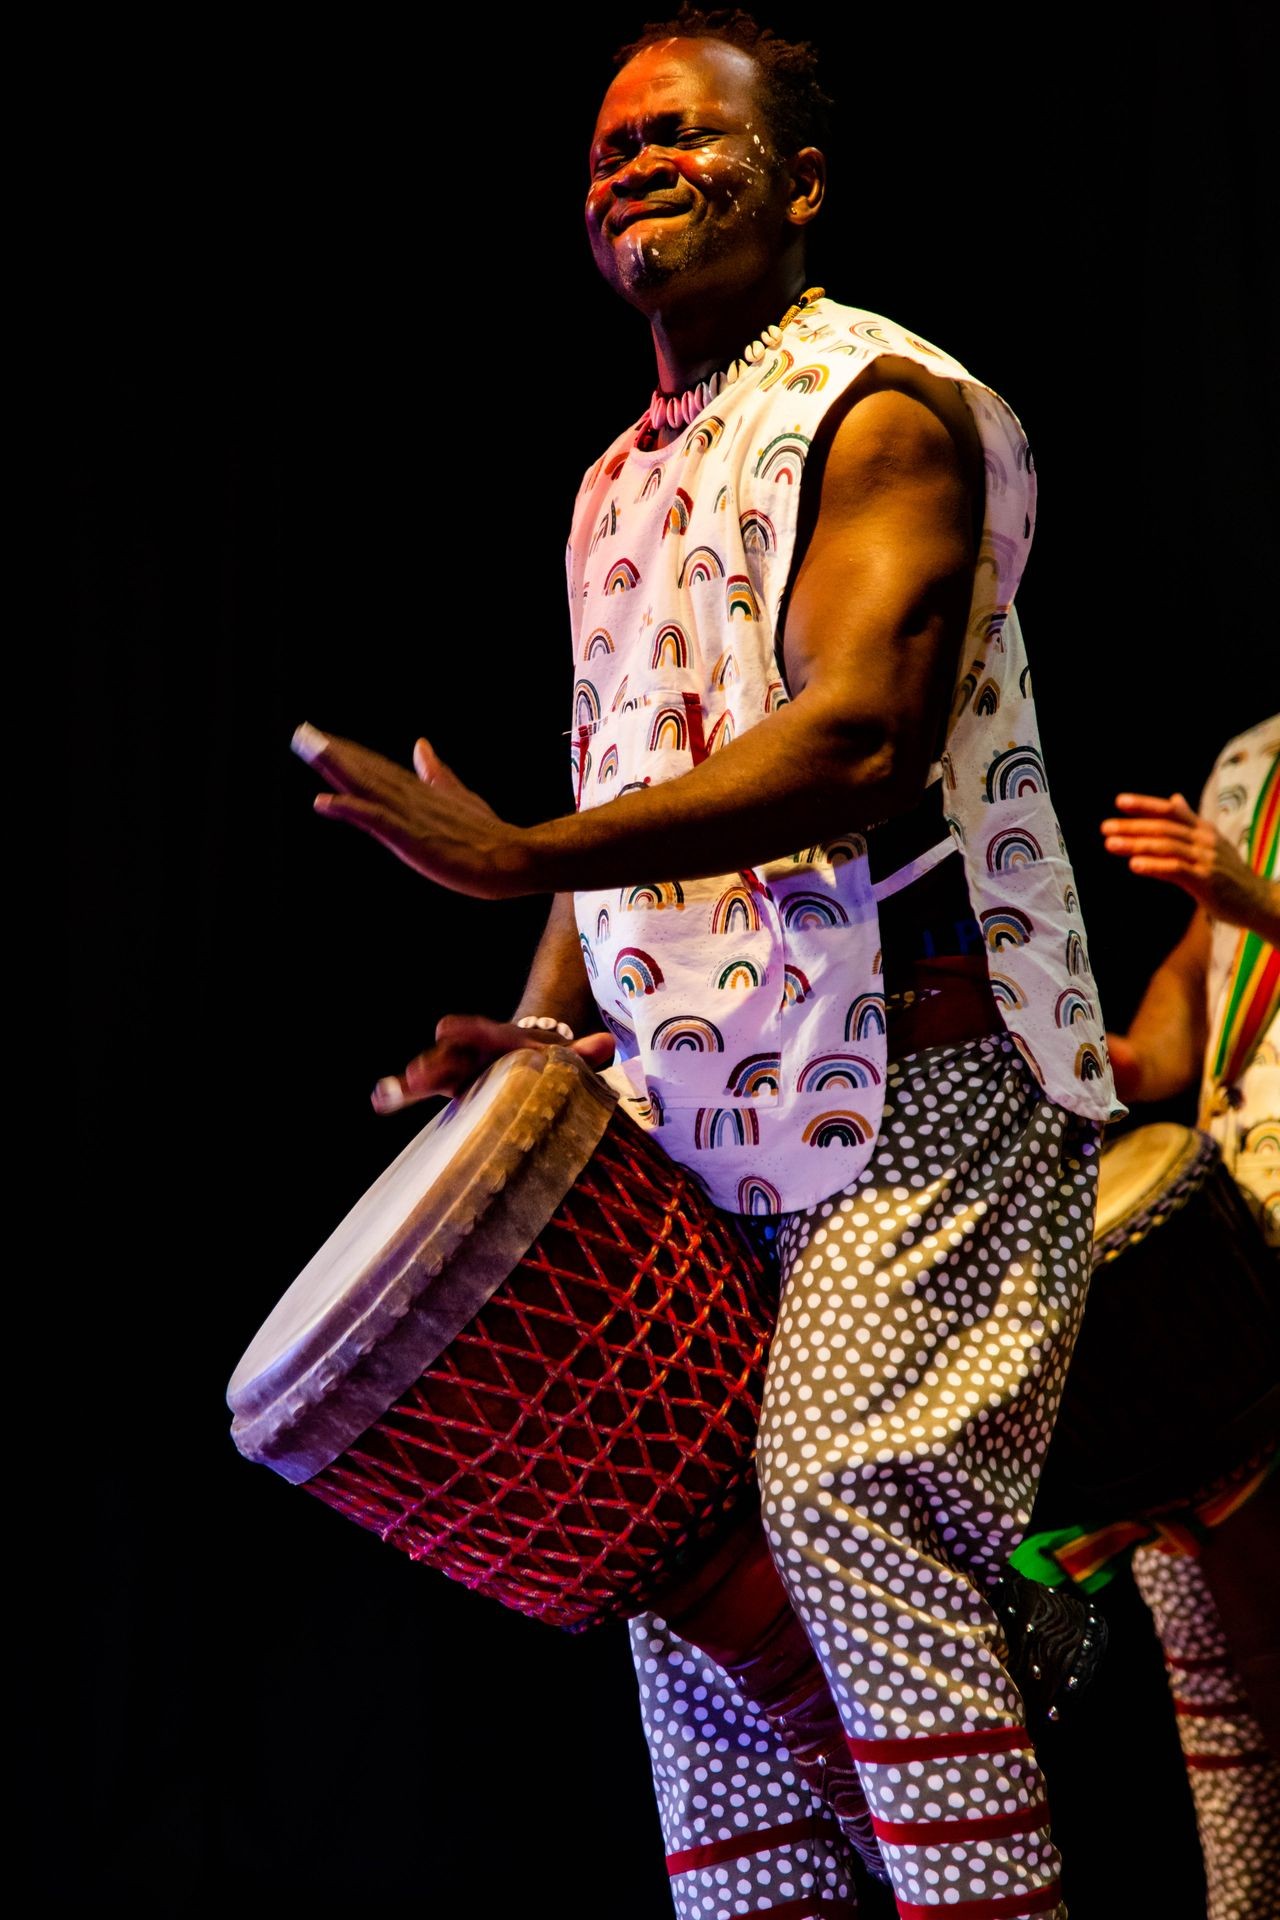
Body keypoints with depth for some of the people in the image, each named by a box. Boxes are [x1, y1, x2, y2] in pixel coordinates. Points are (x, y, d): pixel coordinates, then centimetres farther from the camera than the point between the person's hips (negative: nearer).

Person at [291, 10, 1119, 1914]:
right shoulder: (621, 488, 20)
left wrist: (523, 855, -26)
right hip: (718, 1114, 9)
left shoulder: (878, 406, -7)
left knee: (842, 1492, -20)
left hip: (923, 1078, -8)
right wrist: (544, 1027, 7)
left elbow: (859, 738, -21)